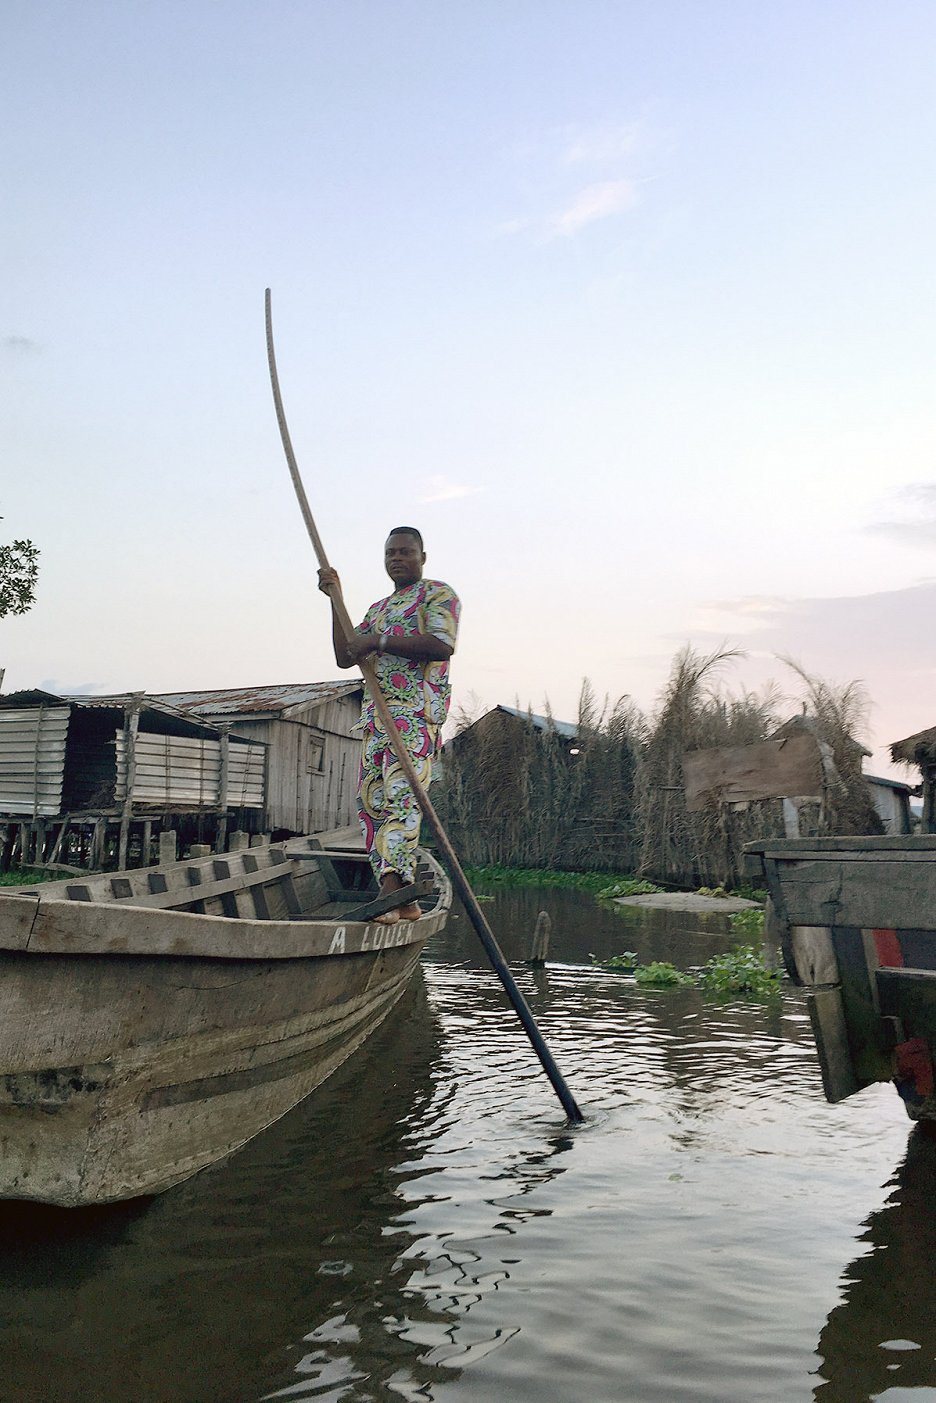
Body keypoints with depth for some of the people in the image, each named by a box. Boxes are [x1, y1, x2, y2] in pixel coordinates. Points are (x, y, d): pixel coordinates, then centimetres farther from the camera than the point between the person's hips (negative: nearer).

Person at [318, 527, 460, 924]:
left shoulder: (437, 593, 7)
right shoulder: (378, 609, 29)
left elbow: (442, 646, -12)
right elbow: (345, 658, 19)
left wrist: (379, 641, -11)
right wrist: (336, 597, 17)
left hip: (417, 710, -8)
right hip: (376, 711, 8)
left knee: (401, 793, -22)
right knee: (370, 801, 0)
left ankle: (390, 893, -31)